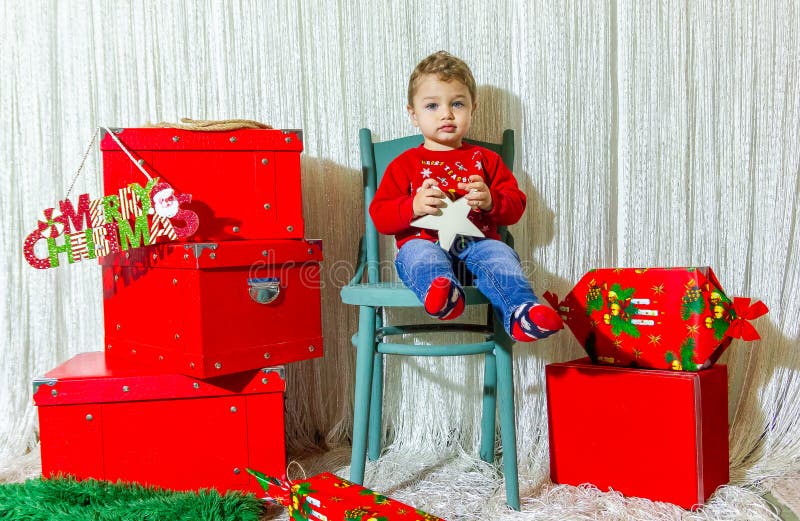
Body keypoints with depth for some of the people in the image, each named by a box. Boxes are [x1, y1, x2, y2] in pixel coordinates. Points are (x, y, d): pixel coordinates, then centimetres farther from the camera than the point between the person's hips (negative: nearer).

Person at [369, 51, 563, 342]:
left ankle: (521, 313, -54)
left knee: (500, 255, -31)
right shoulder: (405, 164, 17)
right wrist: (414, 206, -13)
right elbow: (379, 216, 8)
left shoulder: (485, 159, 22)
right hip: (425, 242, -1)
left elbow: (516, 206, 18)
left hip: (477, 243, 2)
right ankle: (441, 290, -66)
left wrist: (490, 200, -6)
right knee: (417, 254, -35)